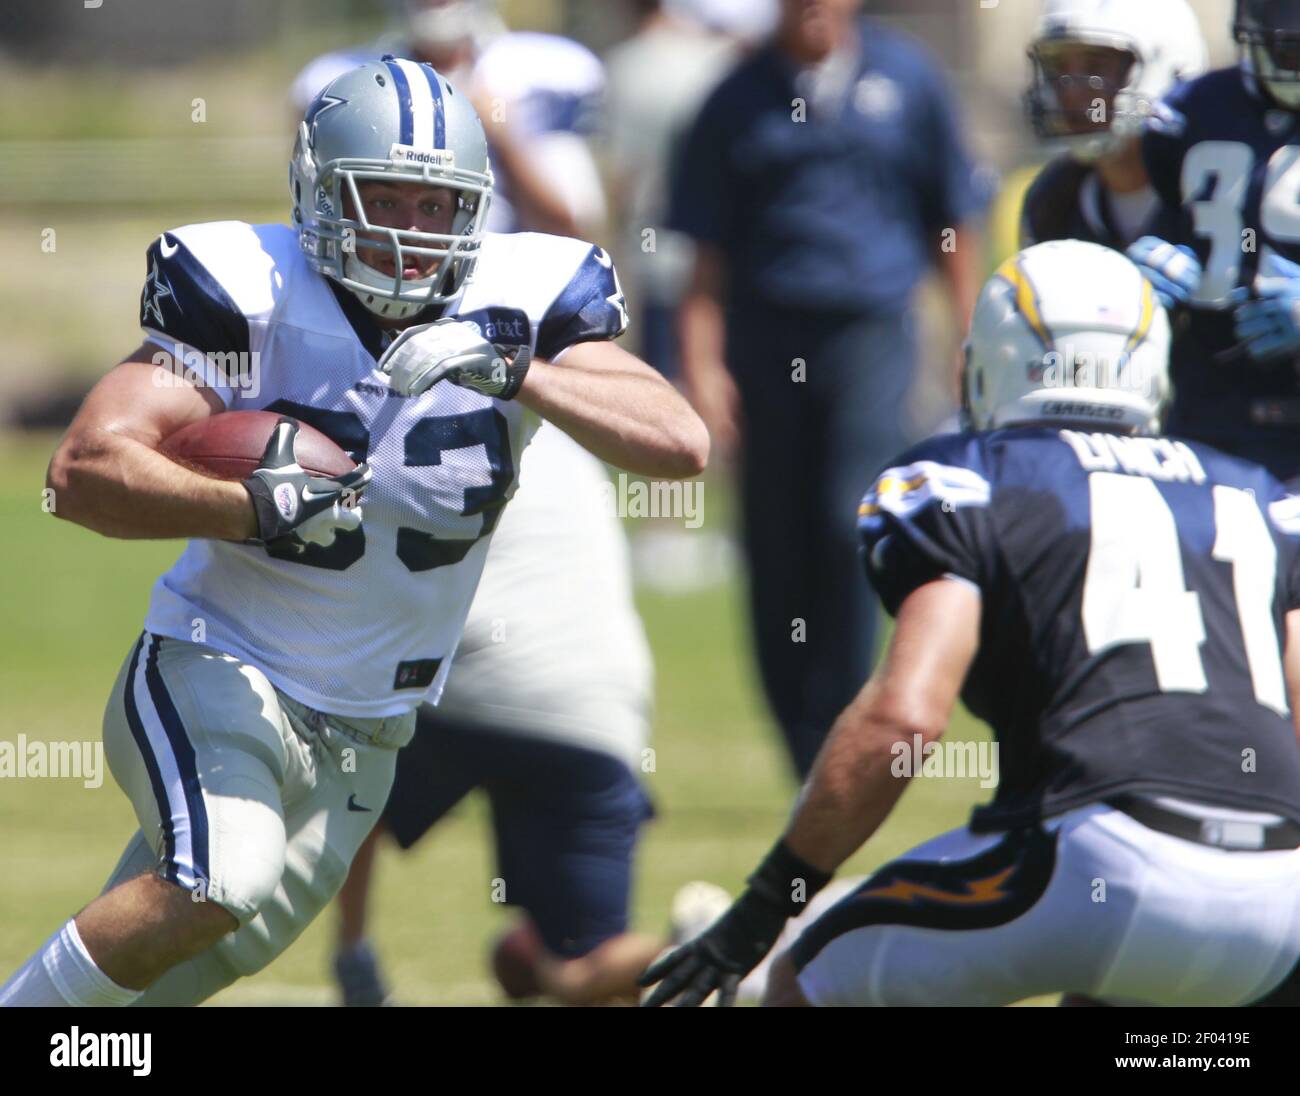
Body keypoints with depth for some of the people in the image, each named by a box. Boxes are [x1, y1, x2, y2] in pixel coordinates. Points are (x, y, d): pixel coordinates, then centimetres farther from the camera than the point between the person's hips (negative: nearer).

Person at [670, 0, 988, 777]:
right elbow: (709, 252, 8)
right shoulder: (739, 102, 6)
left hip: (871, 332, -1)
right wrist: (702, 364, -1)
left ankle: (840, 727, -8)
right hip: (767, 335, 1)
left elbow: (952, 227, 12)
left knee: (850, 526, -16)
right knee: (779, 551, 1)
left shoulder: (907, 81, 6)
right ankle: (807, 749, 12)